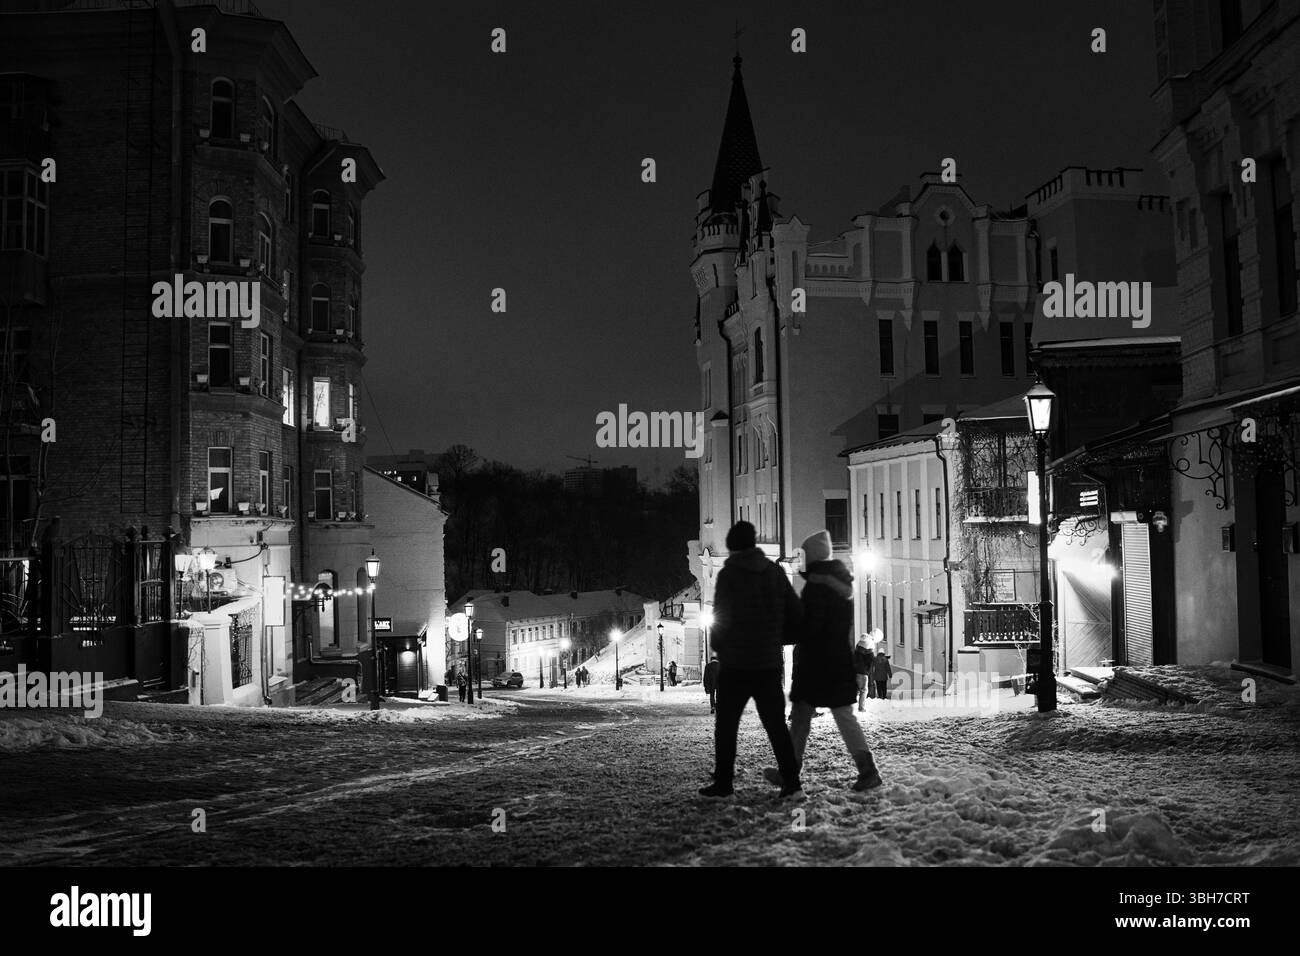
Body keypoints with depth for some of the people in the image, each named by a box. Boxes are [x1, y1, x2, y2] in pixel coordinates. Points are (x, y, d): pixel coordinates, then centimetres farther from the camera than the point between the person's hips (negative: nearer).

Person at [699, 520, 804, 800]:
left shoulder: (729, 574, -9)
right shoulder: (775, 572, 3)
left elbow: (720, 619, -9)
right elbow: (796, 616, 4)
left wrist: (720, 649, 8)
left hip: (736, 664, -4)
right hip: (769, 663, 4)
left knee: (726, 725, 7)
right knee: (776, 724, 9)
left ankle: (723, 782, 7)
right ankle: (791, 783, 4)